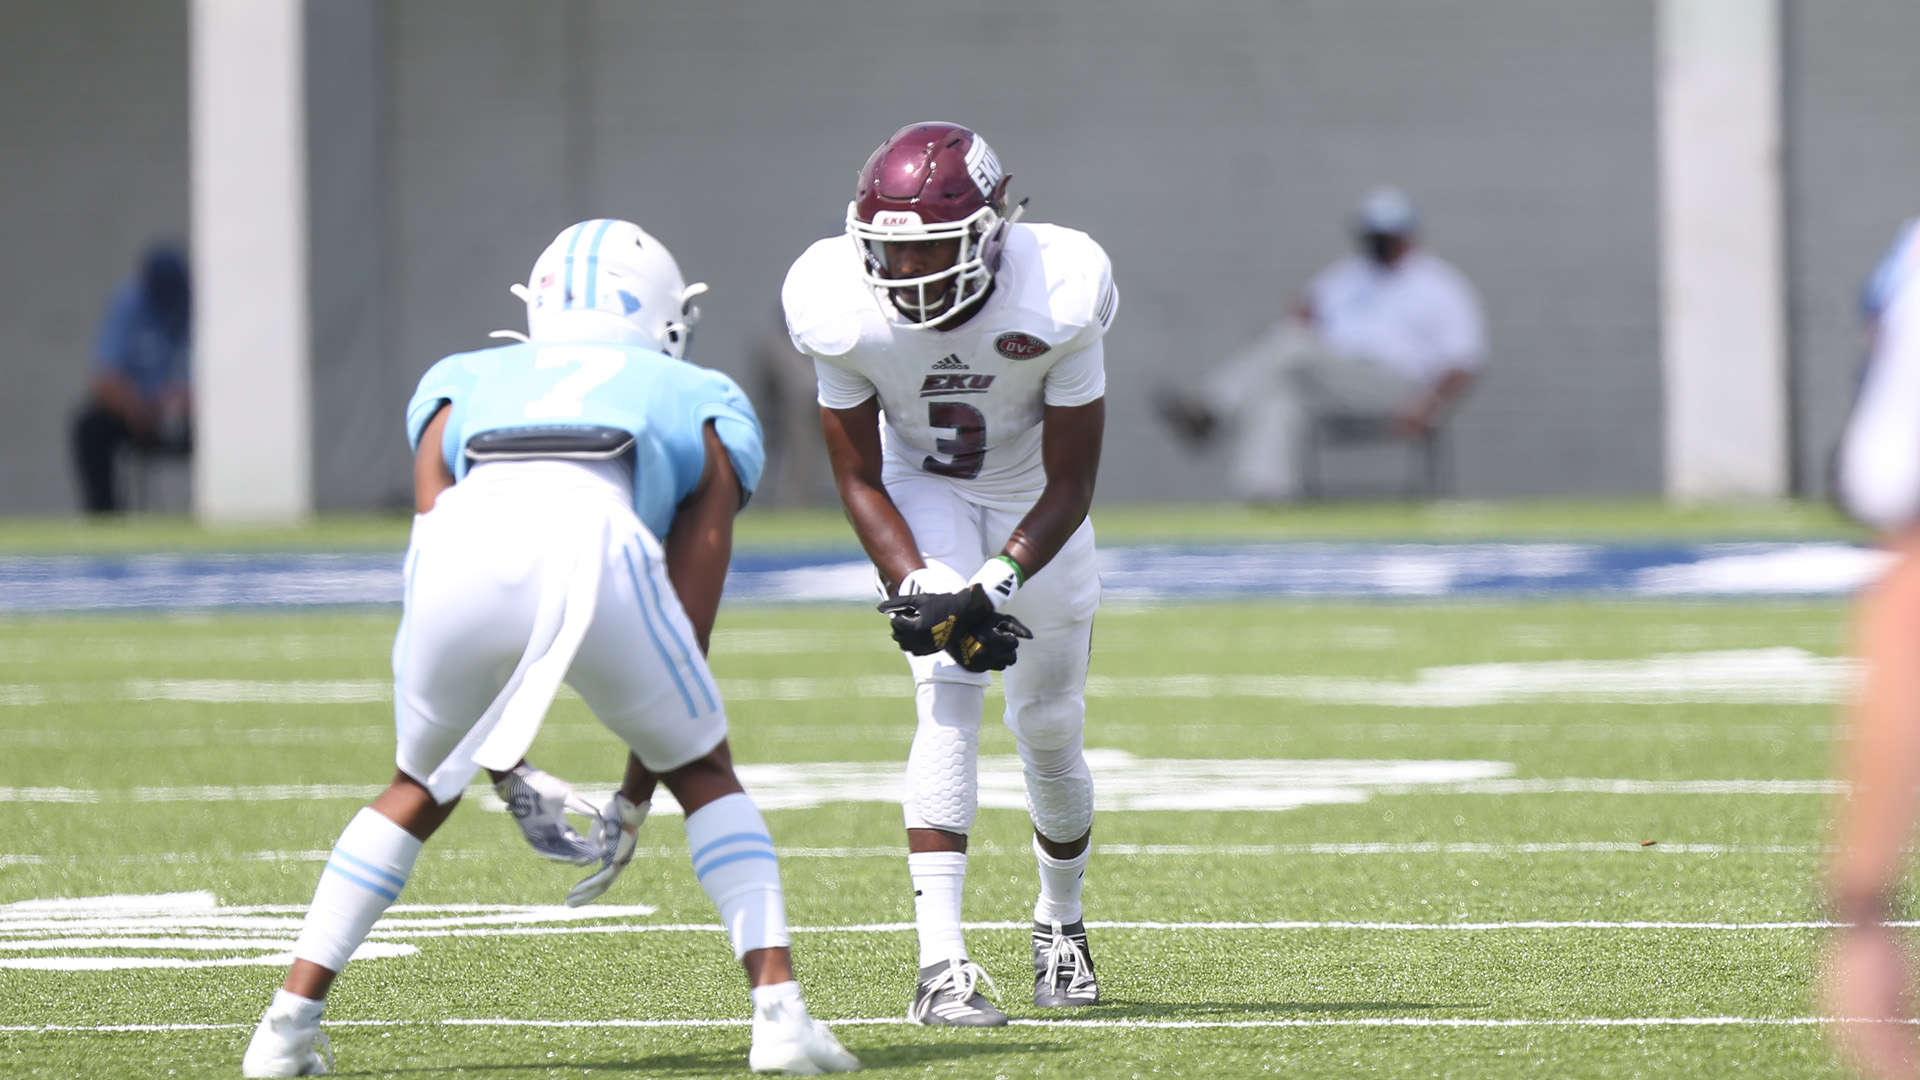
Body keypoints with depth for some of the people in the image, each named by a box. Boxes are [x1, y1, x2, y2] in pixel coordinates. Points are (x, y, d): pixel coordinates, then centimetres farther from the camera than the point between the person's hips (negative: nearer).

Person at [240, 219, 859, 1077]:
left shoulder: (461, 388, 39)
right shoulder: (700, 407, 36)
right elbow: (684, 632, 30)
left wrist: (504, 769, 31)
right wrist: (635, 795, 34)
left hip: (462, 552, 2)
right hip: (595, 553, -2)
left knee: (419, 789, 28)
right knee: (703, 774, 23)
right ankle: (779, 1008, 8)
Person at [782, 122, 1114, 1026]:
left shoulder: (1053, 297, -31)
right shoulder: (844, 309, -28)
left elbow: (1070, 484, -22)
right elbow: (858, 478, -15)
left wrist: (998, 581, -36)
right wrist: (915, 585, -30)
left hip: (1034, 509, 1)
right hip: (923, 495, -1)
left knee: (1049, 728, 10)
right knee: (950, 698, -22)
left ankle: (1060, 920, 40)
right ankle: (942, 963, -30)